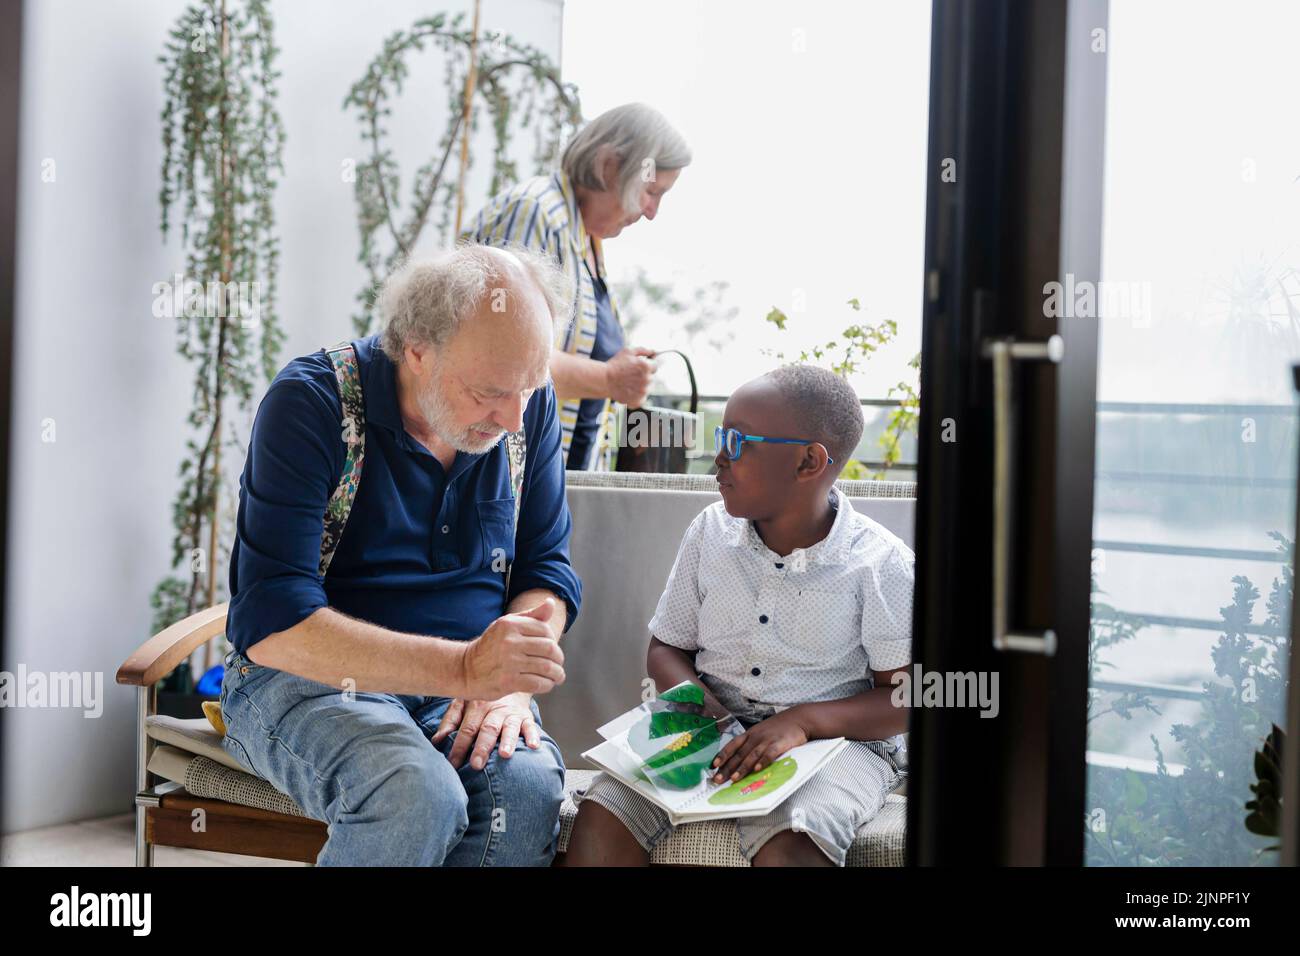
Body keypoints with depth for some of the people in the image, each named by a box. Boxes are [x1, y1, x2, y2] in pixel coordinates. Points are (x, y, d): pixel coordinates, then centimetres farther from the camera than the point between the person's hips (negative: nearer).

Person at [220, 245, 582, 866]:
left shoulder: (527, 405, 0)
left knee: (529, 788, -31)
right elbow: (271, 626, -23)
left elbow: (546, 568, 8)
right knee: (419, 796, -35)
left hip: (458, 687, 4)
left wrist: (509, 678, -14)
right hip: (308, 676, -3)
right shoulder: (311, 404, -16)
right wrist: (462, 668, -34)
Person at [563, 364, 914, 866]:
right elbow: (666, 647, 14)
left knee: (788, 846, -36)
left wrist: (801, 721, -21)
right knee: (601, 816, -20)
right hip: (713, 728, 4)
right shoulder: (710, 533, 5)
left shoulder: (882, 564, -7)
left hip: (834, 735, -4)